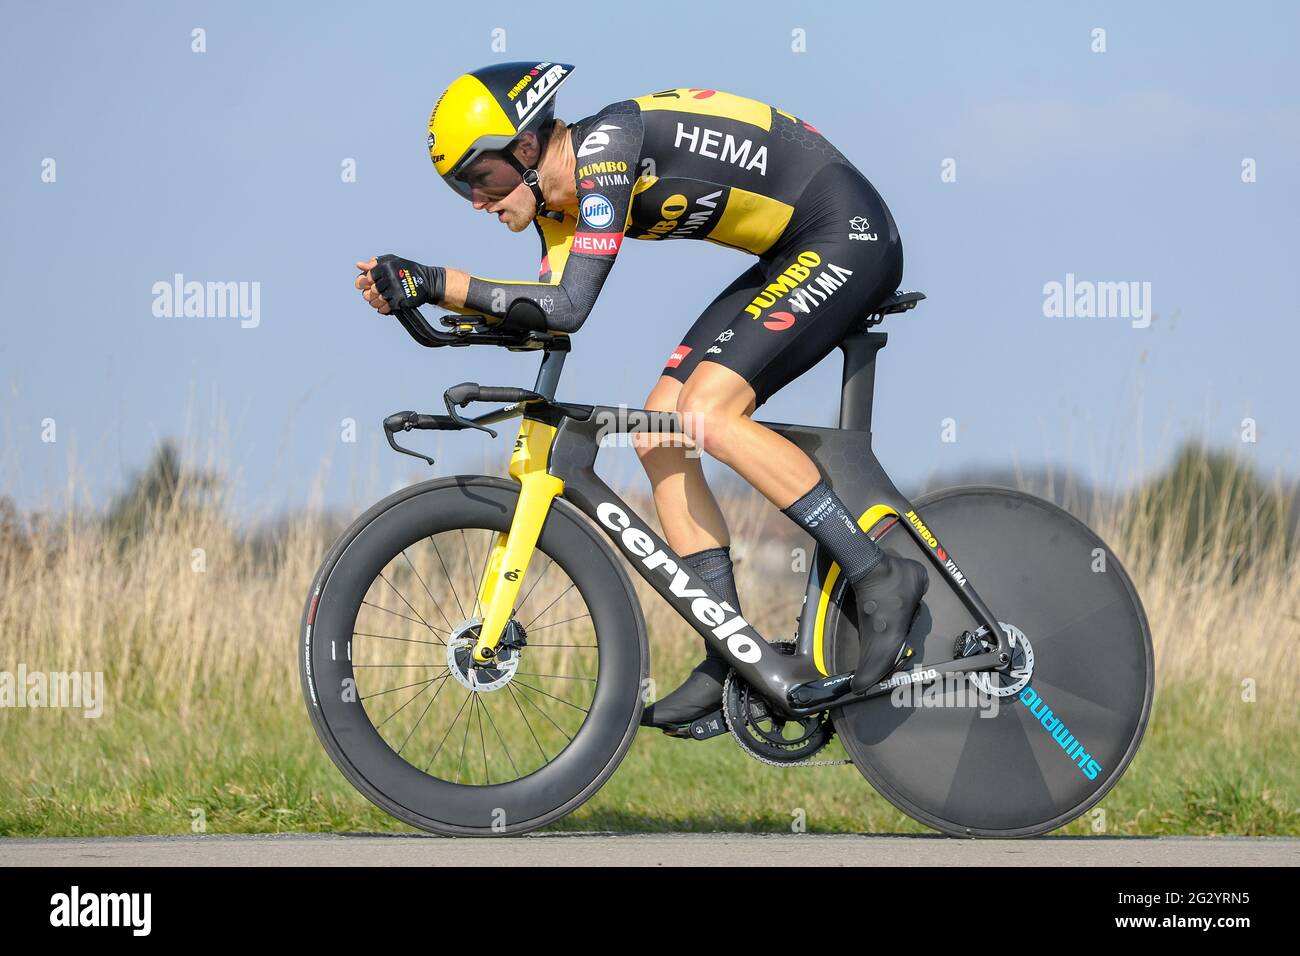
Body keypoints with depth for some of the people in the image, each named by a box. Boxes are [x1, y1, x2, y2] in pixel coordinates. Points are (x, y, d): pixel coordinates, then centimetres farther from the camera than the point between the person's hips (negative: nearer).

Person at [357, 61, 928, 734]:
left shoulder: (605, 144, -23)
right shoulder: (559, 194, 5)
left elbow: (569, 306, -30)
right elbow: (546, 312, -2)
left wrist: (436, 283, -28)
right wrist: (425, 295, -11)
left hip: (848, 236, -10)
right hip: (792, 254, 10)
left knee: (708, 410, -22)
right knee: (659, 431, 1)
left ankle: (879, 577, -14)